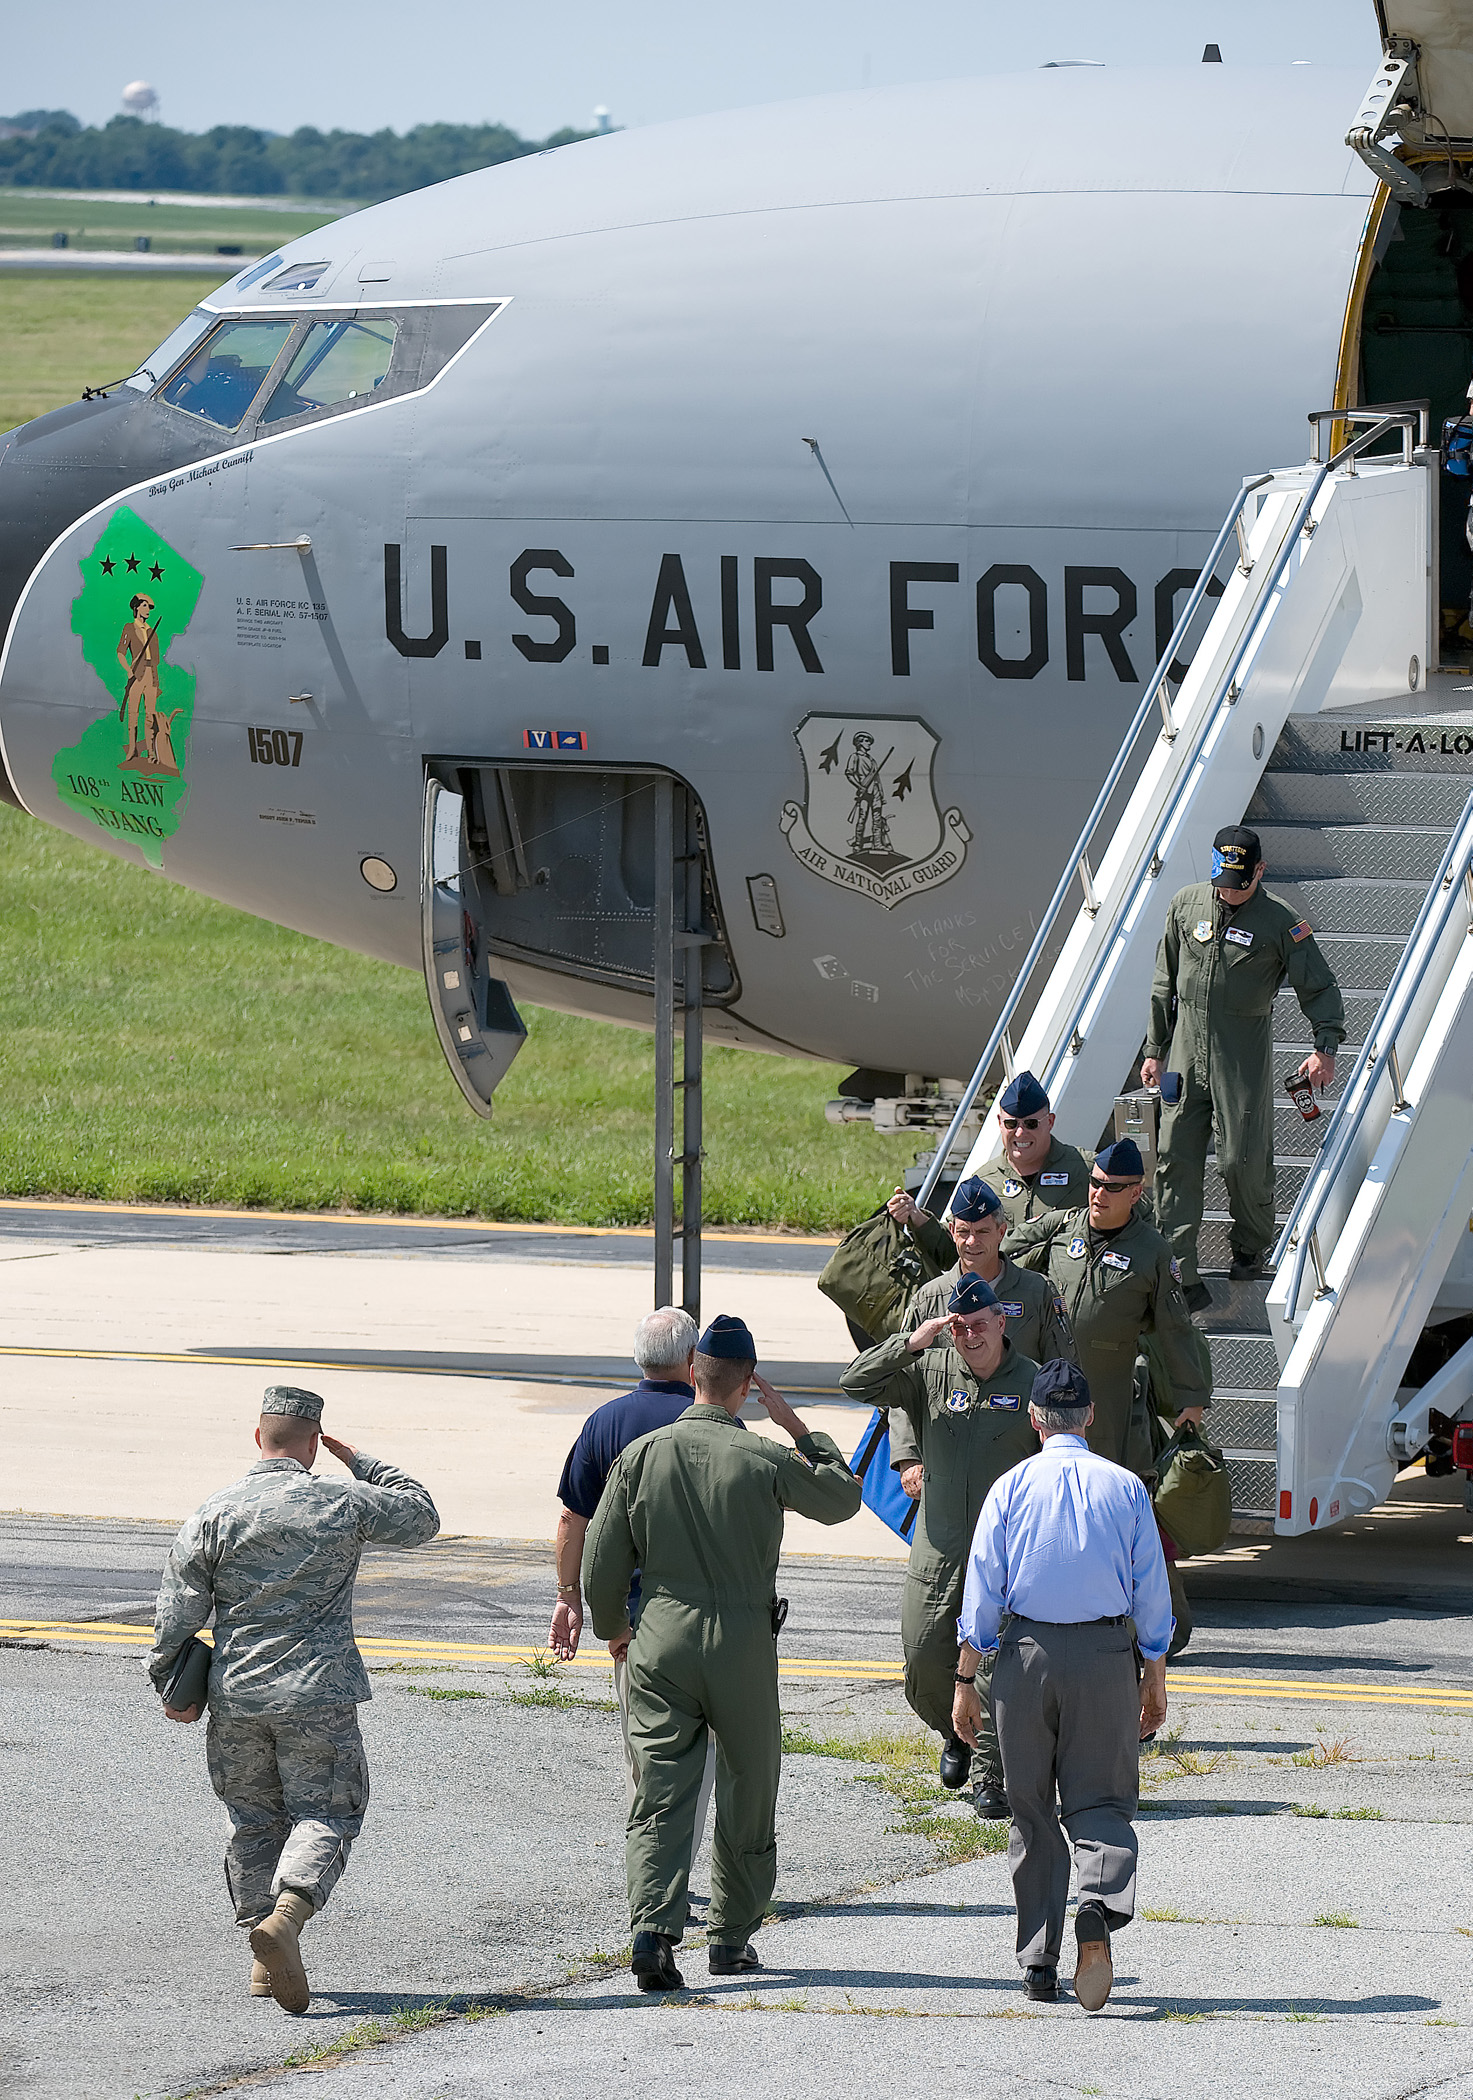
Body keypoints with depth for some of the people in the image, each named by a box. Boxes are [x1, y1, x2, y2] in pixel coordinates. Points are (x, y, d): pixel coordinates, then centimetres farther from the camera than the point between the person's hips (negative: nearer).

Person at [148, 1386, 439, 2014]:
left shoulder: (214, 1515, -2)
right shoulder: (344, 1504, -5)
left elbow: (177, 1612, -1)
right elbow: (420, 1518, 14)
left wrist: (171, 1688, 11)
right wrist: (362, 1464, 21)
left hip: (236, 1699, 2)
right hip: (319, 1699, -2)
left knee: (255, 1821, 14)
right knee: (324, 1815, 3)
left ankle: (265, 1961, 15)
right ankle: (286, 1913, -24)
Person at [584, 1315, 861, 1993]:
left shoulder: (641, 1455, -2)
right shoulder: (764, 1460, -7)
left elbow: (602, 1562, 3)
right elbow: (844, 1497, 11)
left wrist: (611, 1626, 20)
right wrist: (797, 1427, 16)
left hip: (662, 1641, 1)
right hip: (744, 1645, -1)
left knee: (660, 1796, -2)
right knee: (747, 1796, 14)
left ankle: (652, 1927, -20)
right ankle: (732, 1935, 20)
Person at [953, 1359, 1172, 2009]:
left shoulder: (1012, 1488, -1)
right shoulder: (1125, 1488, 1)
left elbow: (982, 1591, -1)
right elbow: (1151, 1590, 4)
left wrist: (966, 1680, 4)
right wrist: (1155, 1679, 13)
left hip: (1027, 1651, 0)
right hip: (1107, 1651, 0)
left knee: (1031, 1809, 10)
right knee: (1101, 1801, 5)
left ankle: (1038, 1961, 11)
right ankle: (1102, 1902, -26)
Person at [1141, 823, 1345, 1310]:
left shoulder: (1280, 922, -6)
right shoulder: (1186, 906, 5)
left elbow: (1320, 988, -3)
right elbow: (1165, 984, 15)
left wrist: (1326, 1047, -18)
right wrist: (1154, 1050, 15)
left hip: (1244, 1058, -4)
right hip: (1186, 1051, 4)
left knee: (1242, 1161, -5)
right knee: (1175, 1160, -2)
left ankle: (1251, 1247, 25)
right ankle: (1181, 1279, -1)